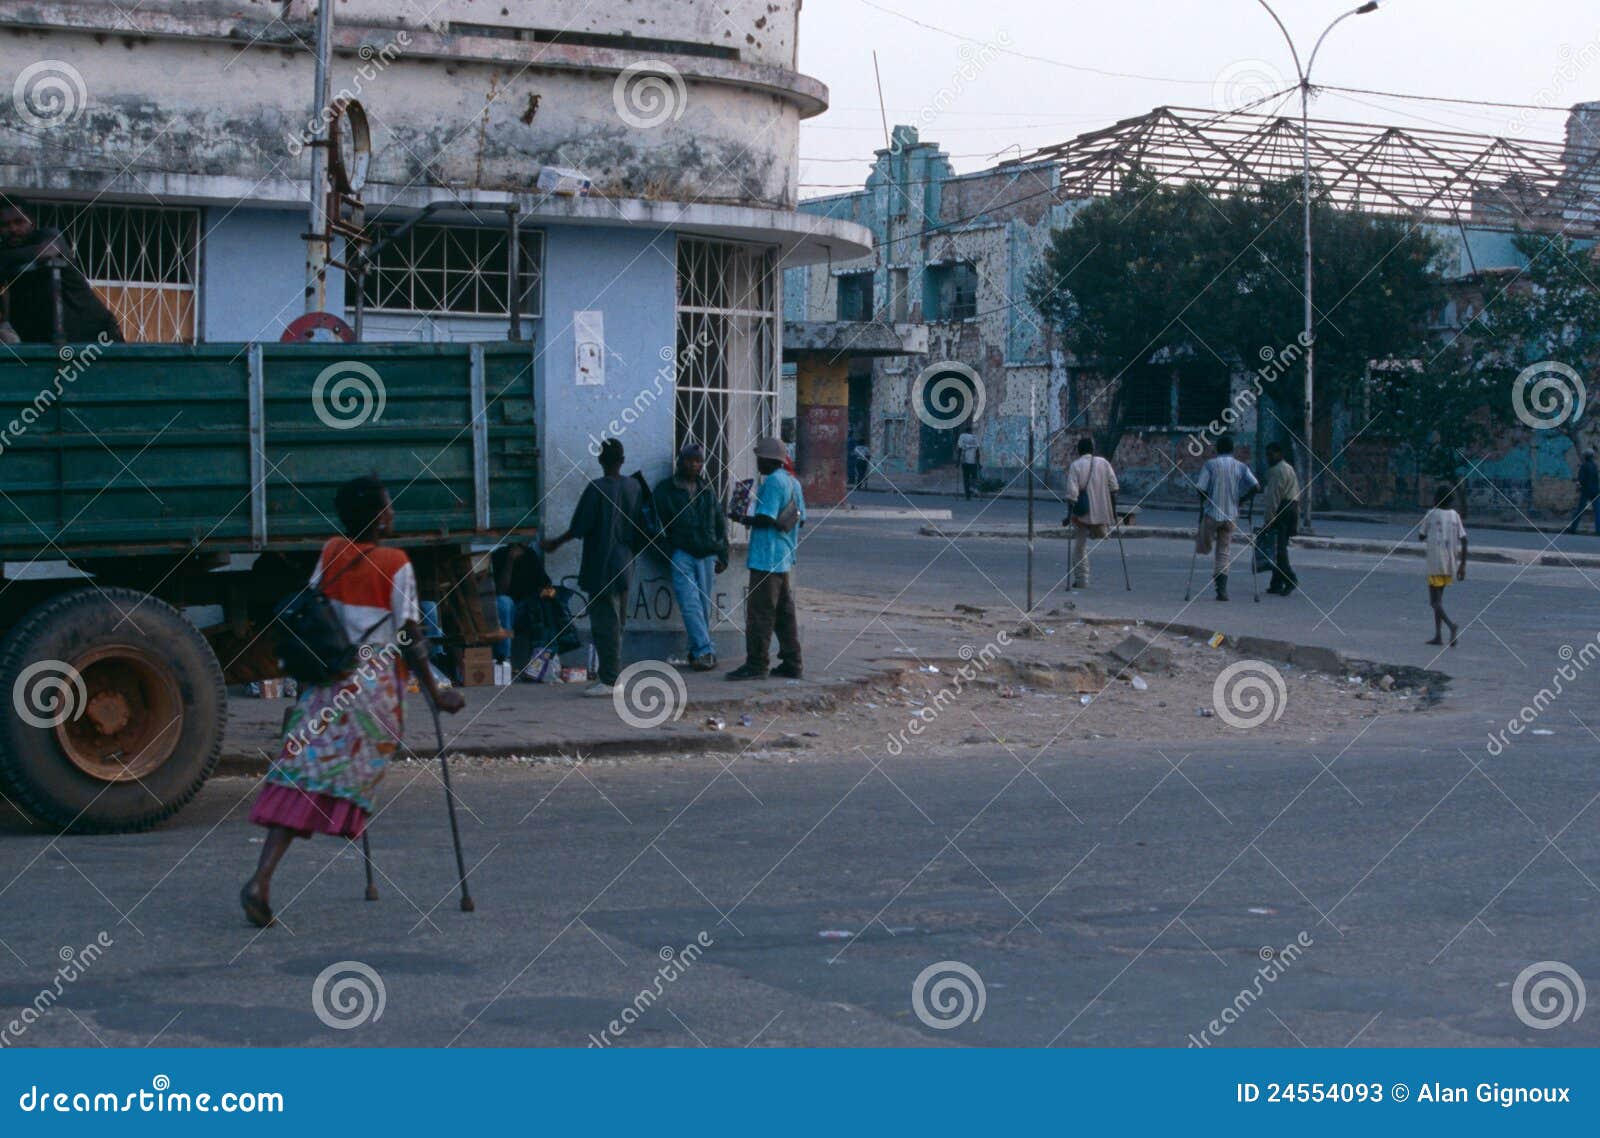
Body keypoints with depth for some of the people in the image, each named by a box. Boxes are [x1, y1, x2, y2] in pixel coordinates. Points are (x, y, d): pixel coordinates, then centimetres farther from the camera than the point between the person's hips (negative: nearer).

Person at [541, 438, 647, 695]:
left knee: (604, 623, -5)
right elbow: (640, 527, 12)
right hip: (624, 566, 7)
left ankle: (609, 679, -6)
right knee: (616, 623, 14)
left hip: (601, 566, -6)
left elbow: (579, 528, -11)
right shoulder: (634, 487, 4)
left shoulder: (596, 489, -14)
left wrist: (556, 543, 4)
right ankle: (612, 673, 20)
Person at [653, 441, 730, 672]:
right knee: (690, 604, -14)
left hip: (707, 555, 3)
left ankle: (698, 651, 9)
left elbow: (720, 523, 20)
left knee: (705, 606, 2)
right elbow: (658, 523, 5)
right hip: (681, 555, -3)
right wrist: (669, 552, -5)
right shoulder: (666, 489, 7)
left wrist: (722, 555, 13)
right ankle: (705, 650, -18)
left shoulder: (708, 489, 17)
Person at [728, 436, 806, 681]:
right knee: (785, 613, 12)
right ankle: (791, 663, 14)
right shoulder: (793, 482, 13)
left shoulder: (773, 482, -15)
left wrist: (745, 520, -5)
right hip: (786, 559, 9)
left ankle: (755, 664, -5)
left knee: (759, 614, -6)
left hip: (766, 558, -9)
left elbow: (765, 519, -21)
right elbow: (800, 518, 17)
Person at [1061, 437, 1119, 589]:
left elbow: (1072, 493, -12)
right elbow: (1113, 488, 3)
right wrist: (1114, 512, 9)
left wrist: (1069, 515, -8)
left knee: (1079, 546, 6)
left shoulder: (1075, 465, -6)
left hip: (1082, 512, -2)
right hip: (1101, 512, 2)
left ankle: (1081, 579, 4)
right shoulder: (1103, 463, 4)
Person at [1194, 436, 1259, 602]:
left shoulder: (1210, 465, -3)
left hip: (1212, 513, -3)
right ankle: (1222, 589, -4)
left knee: (1204, 548, 22)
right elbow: (1256, 486, -6)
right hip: (1231, 515, 3)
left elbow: (1200, 488, -10)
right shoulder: (1240, 467, 4)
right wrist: (1241, 498, 9)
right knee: (1224, 553, 4)